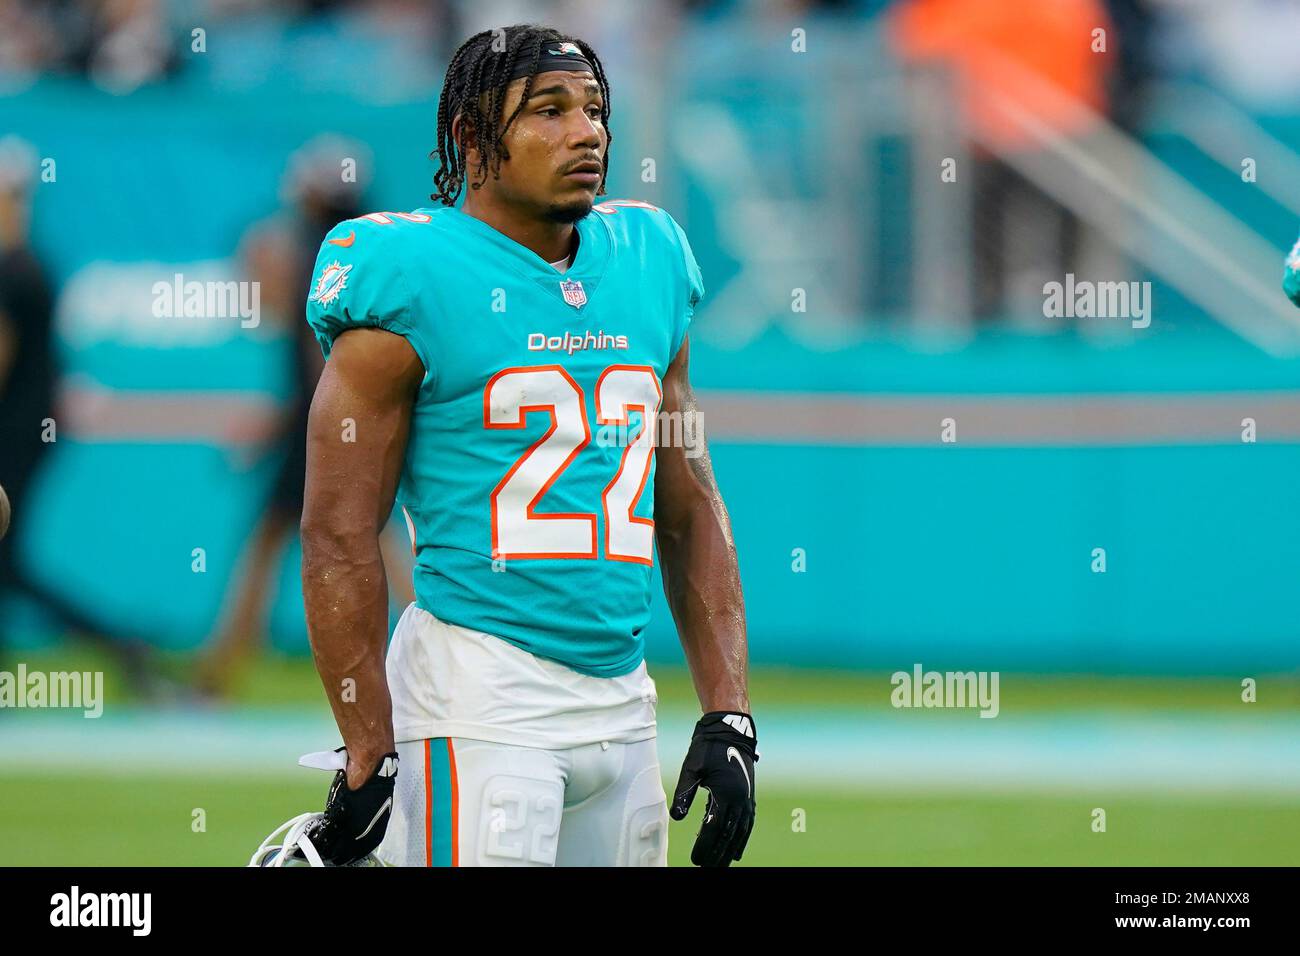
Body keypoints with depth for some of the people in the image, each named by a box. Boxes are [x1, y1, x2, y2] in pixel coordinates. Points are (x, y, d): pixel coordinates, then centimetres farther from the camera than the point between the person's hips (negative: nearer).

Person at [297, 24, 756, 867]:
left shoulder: (648, 266, 13)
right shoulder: (416, 281, -6)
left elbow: (691, 510, 17)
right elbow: (340, 537, -8)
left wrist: (729, 718, 9)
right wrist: (370, 758, -13)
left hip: (622, 696, 6)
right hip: (480, 698, -6)